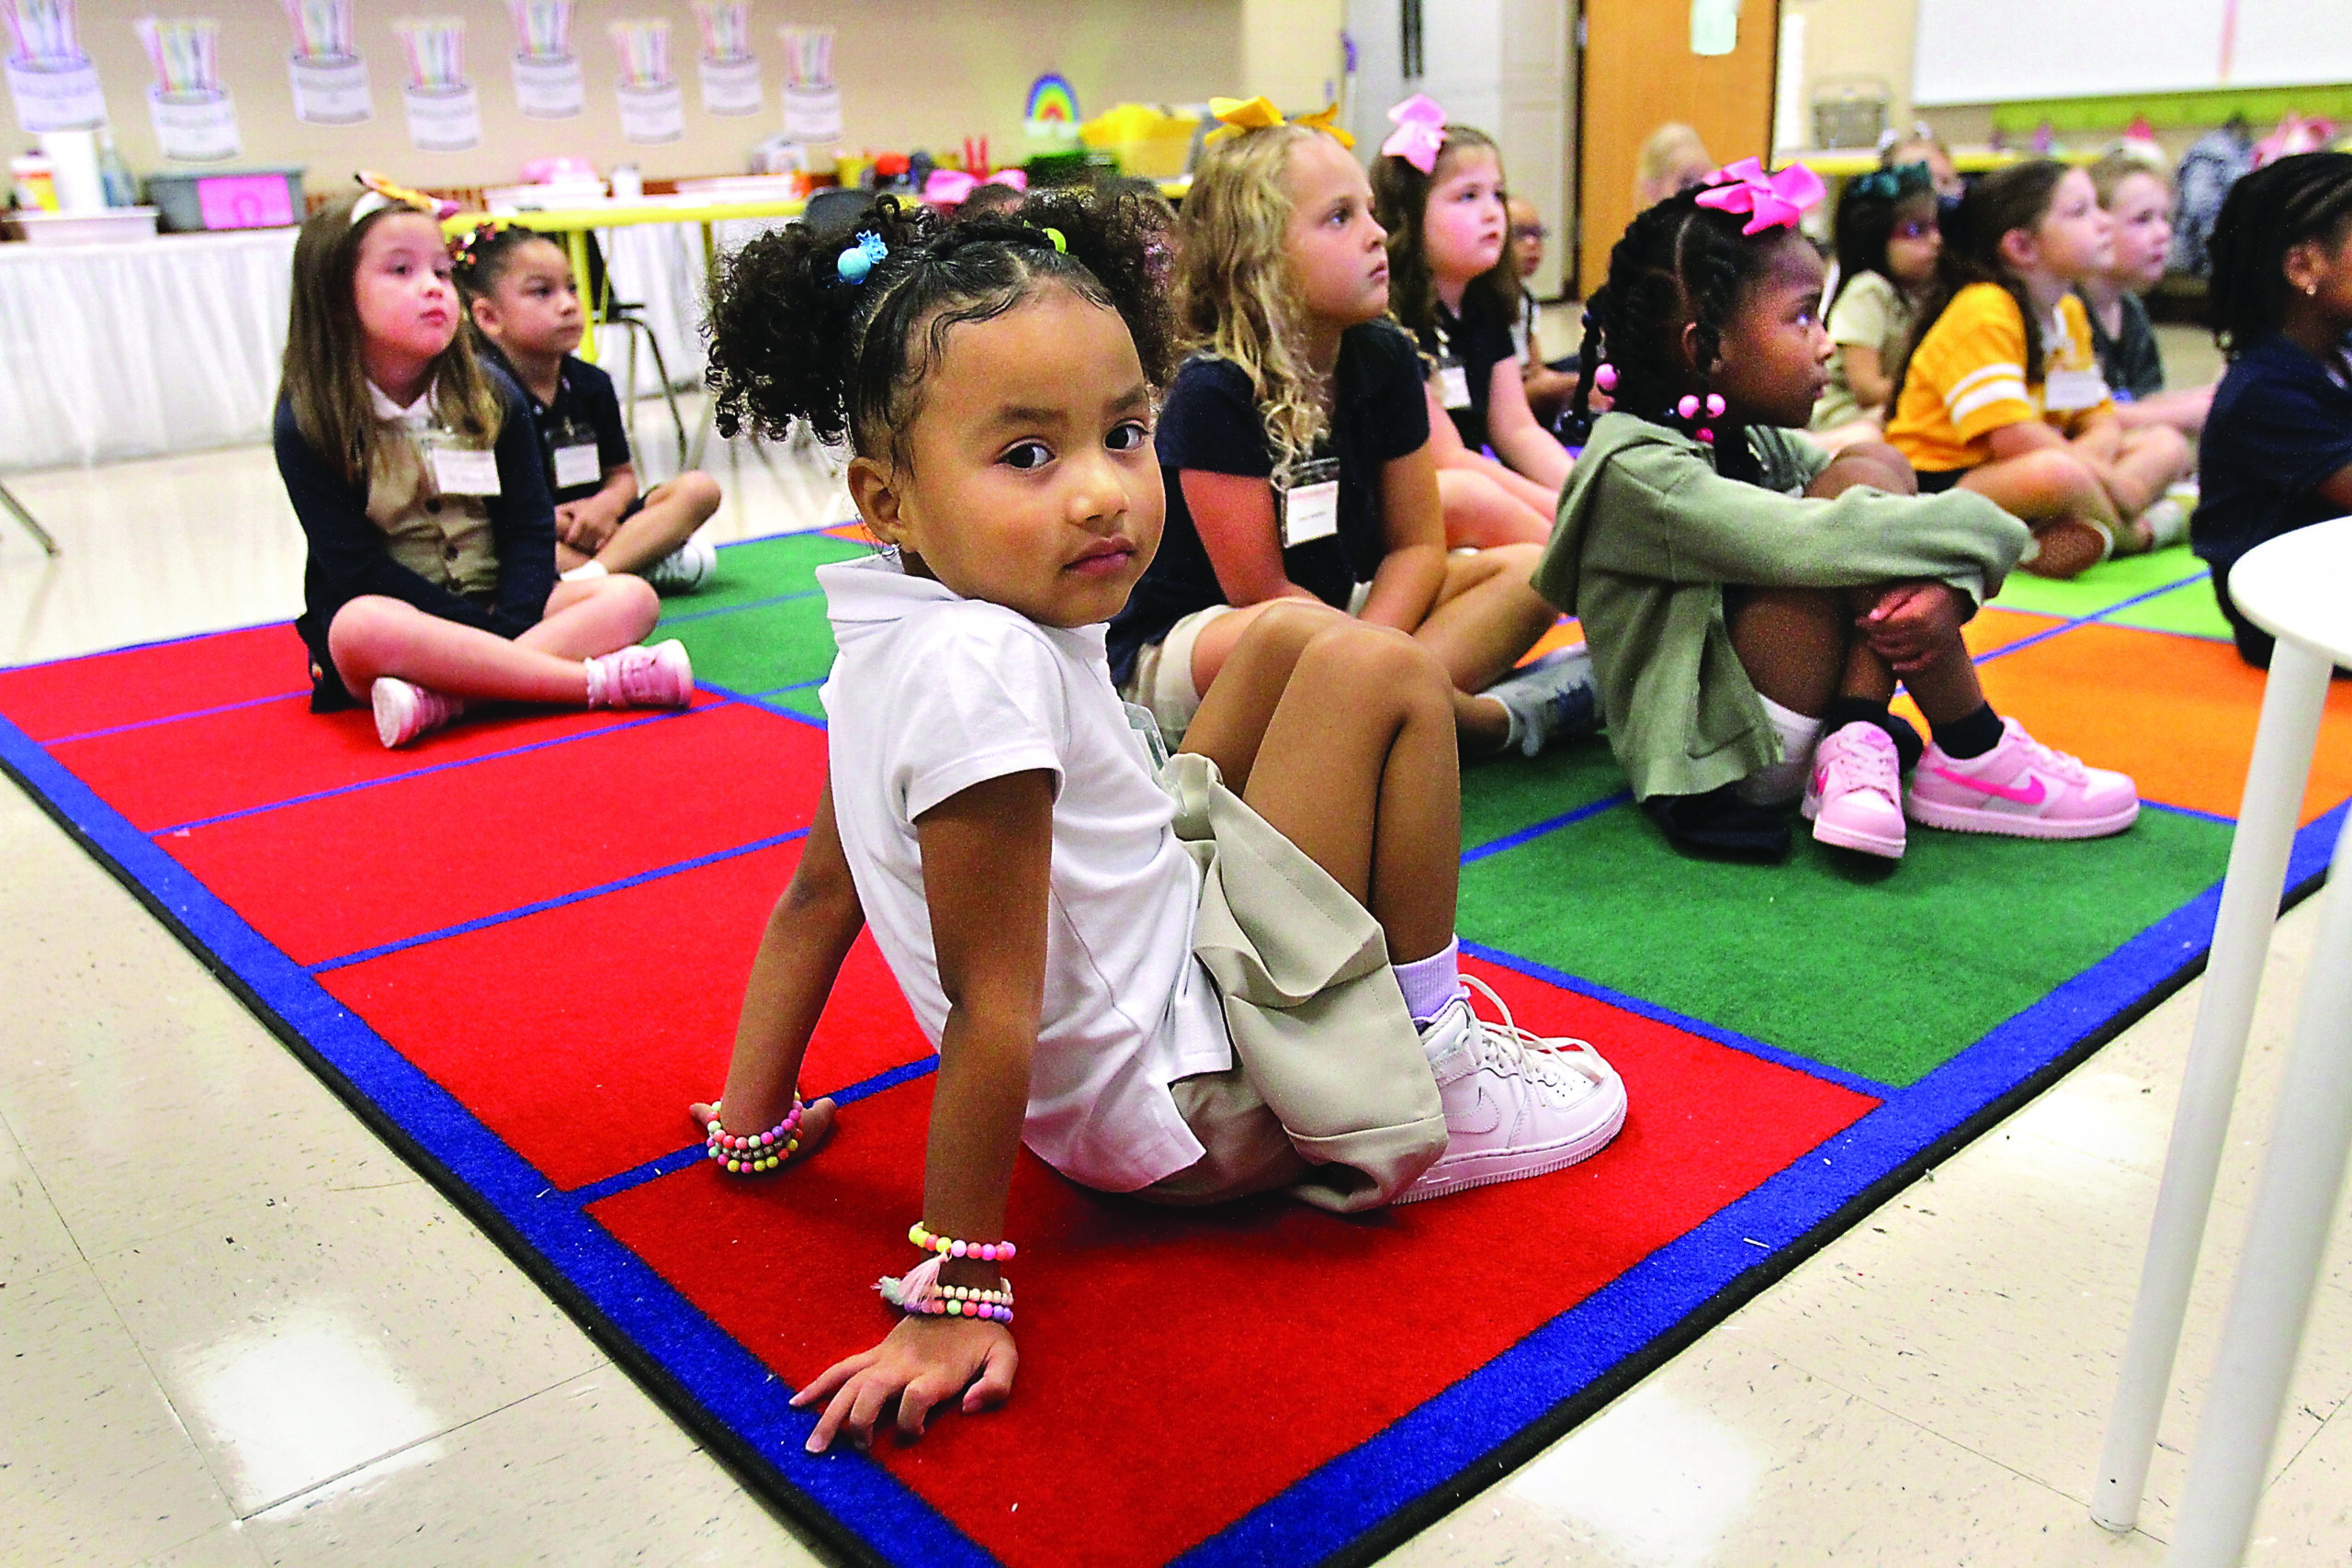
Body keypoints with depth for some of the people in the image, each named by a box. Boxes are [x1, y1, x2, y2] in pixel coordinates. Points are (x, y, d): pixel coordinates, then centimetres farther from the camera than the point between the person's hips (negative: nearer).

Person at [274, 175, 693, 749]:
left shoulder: (492, 398, 6)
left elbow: (530, 529, 0)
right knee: (361, 629, -38)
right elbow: (357, 567, -12)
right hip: (396, 616, -4)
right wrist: (487, 630, -21)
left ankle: (444, 695, -38)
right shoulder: (308, 424, -6)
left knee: (631, 596, -18)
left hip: (499, 607, 4)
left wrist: (509, 628, -19)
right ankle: (598, 680, -37)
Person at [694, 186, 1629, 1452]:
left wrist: (753, 1125, 16)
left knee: (1293, 632, 14)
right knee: (1383, 674, -11)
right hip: (1183, 1113, -9)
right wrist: (955, 1291, -19)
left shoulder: (893, 637, -1)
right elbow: (985, 1008, -27)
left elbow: (817, 896, 7)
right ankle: (1429, 1077, 3)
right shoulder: (988, 672, -30)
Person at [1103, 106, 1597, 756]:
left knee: (1530, 571, -3)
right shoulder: (1214, 393, -20)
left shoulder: (1386, 357, -1)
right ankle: (1506, 718, -19)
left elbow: (1417, 544, -1)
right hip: (1172, 651, -7)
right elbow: (1261, 593, -20)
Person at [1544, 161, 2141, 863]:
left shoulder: (1754, 441, 8)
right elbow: (1812, 543, -32)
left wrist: (1949, 584, -20)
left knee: (1880, 470, -2)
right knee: (1860, 479, -20)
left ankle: (1859, 744, -14)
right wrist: (1983, 529, -18)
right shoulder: (1637, 470, -20)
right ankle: (1973, 759, -9)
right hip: (1717, 761, -9)